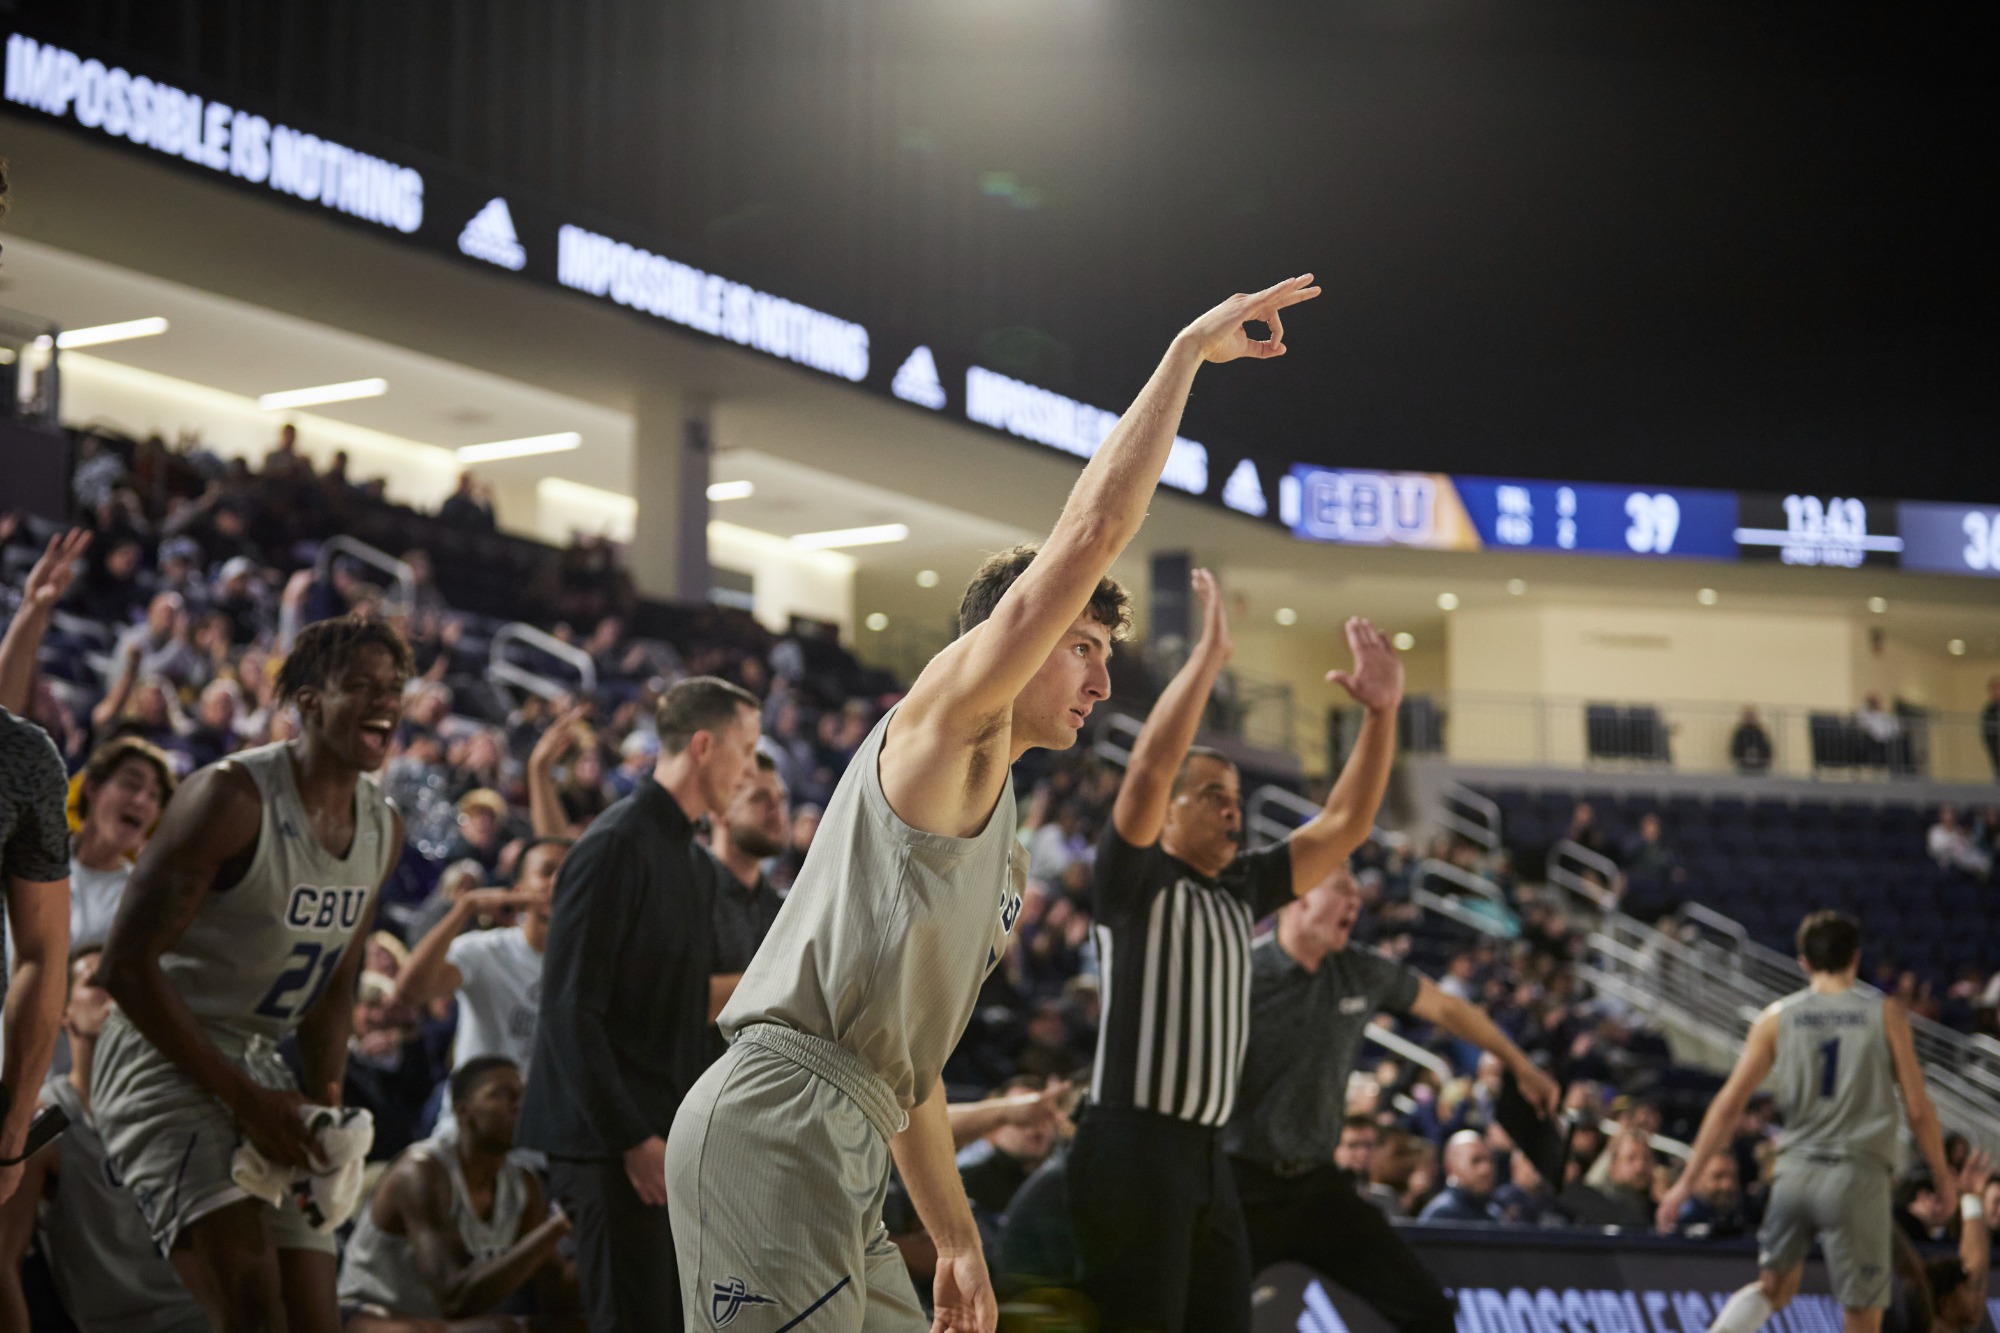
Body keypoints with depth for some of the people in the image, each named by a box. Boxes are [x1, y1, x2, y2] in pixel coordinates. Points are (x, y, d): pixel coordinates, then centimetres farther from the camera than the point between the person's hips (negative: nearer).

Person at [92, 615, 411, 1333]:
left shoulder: (384, 828, 6)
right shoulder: (232, 798, -18)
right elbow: (127, 963, -20)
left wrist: (325, 1105, 2)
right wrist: (242, 1098, -20)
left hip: (260, 1068, 8)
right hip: (166, 1062, -8)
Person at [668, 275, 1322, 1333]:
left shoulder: (993, 836, 28)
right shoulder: (948, 719, 2)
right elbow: (1091, 531, -8)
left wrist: (955, 1237, 26)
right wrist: (1188, 351, -1)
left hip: (835, 1151, 10)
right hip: (777, 1119, -10)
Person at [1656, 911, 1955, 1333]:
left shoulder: (1777, 1018, 4)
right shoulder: (1885, 1016, 0)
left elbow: (1728, 1105, 1)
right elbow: (1918, 1110, 0)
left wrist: (1687, 1181, 5)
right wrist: (1943, 1177, 13)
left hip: (1795, 1171, 3)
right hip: (1858, 1175, -2)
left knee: (1774, 1288, 21)